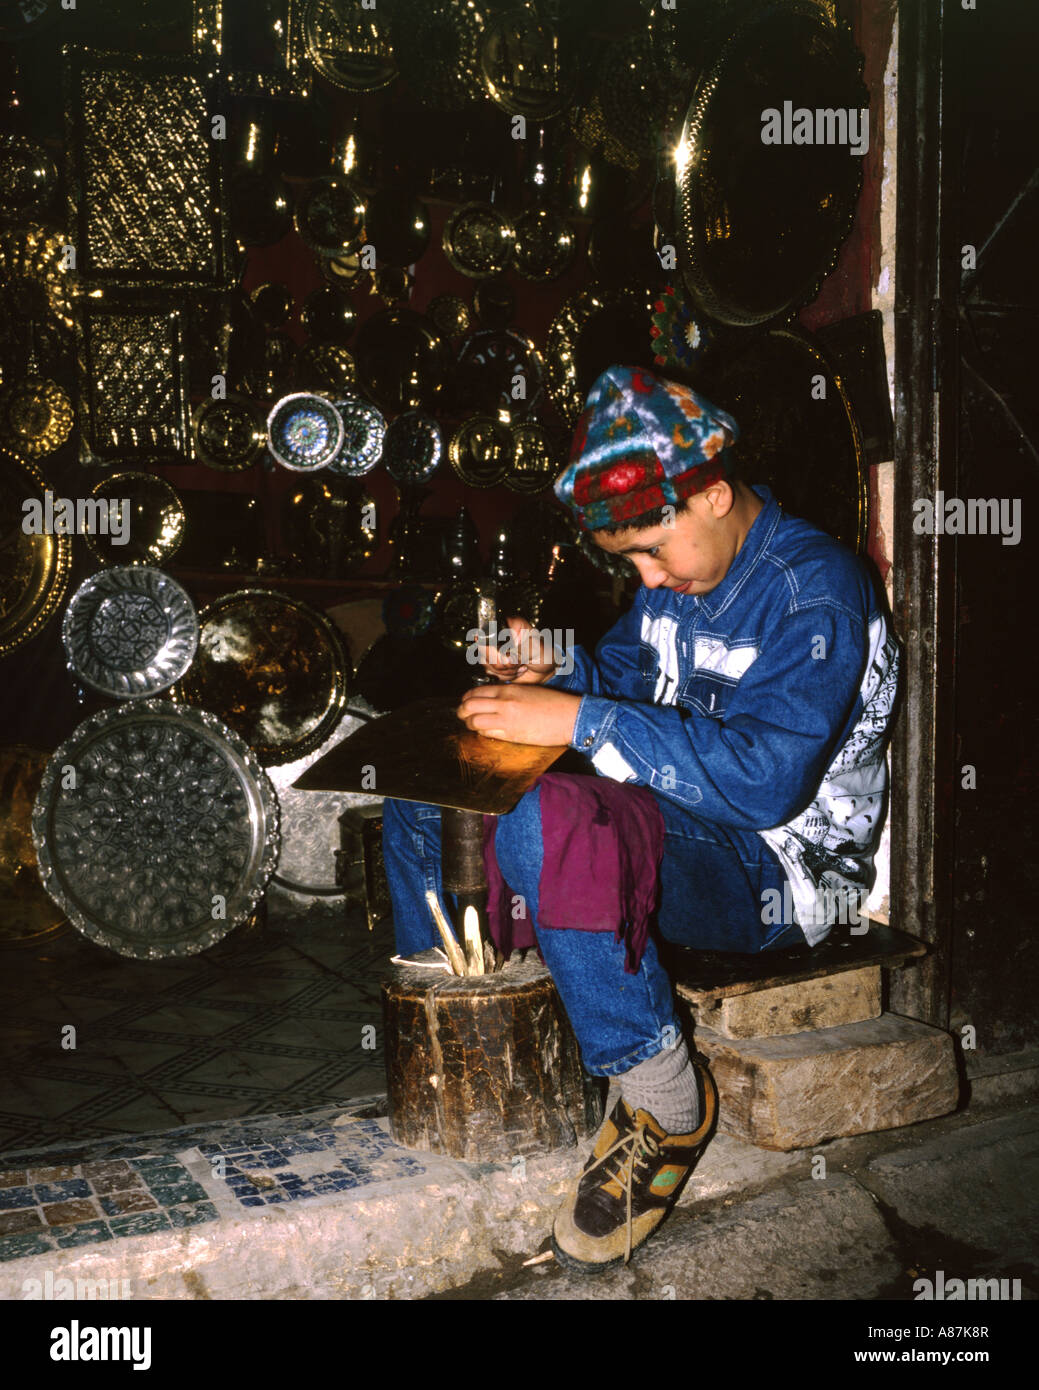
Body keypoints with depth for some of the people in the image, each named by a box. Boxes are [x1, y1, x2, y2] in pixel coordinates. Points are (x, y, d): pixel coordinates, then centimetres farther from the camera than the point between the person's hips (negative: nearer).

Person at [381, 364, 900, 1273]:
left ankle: (664, 1097, -19)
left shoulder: (814, 589, -19)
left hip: (780, 866, -9)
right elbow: (629, 672, 20)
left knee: (547, 829, -37)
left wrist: (582, 720, -30)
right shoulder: (677, 564, 8)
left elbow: (767, 777, -30)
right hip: (677, 816, 9)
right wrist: (558, 669, -4)